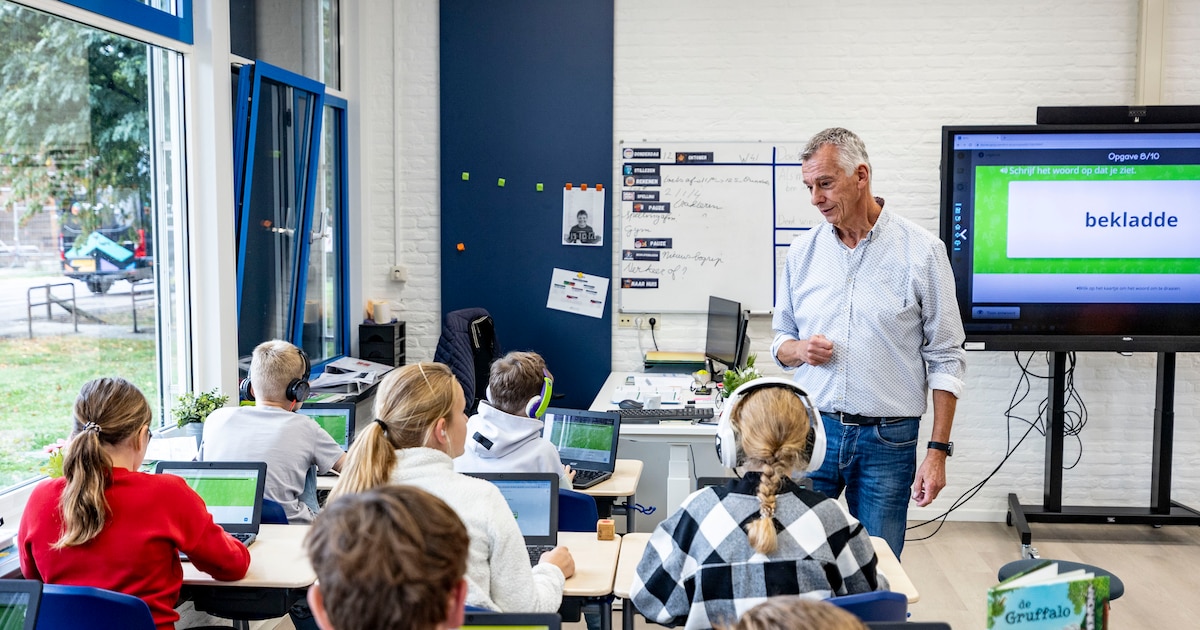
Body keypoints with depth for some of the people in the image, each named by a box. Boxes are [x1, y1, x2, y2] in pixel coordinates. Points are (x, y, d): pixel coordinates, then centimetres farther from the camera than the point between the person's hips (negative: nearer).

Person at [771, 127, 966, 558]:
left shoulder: (921, 250, -3)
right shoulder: (803, 252, 7)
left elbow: (946, 359, -2)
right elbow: (781, 341, 16)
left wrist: (938, 451, -7)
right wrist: (798, 350, -9)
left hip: (887, 440, -2)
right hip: (812, 429, 3)